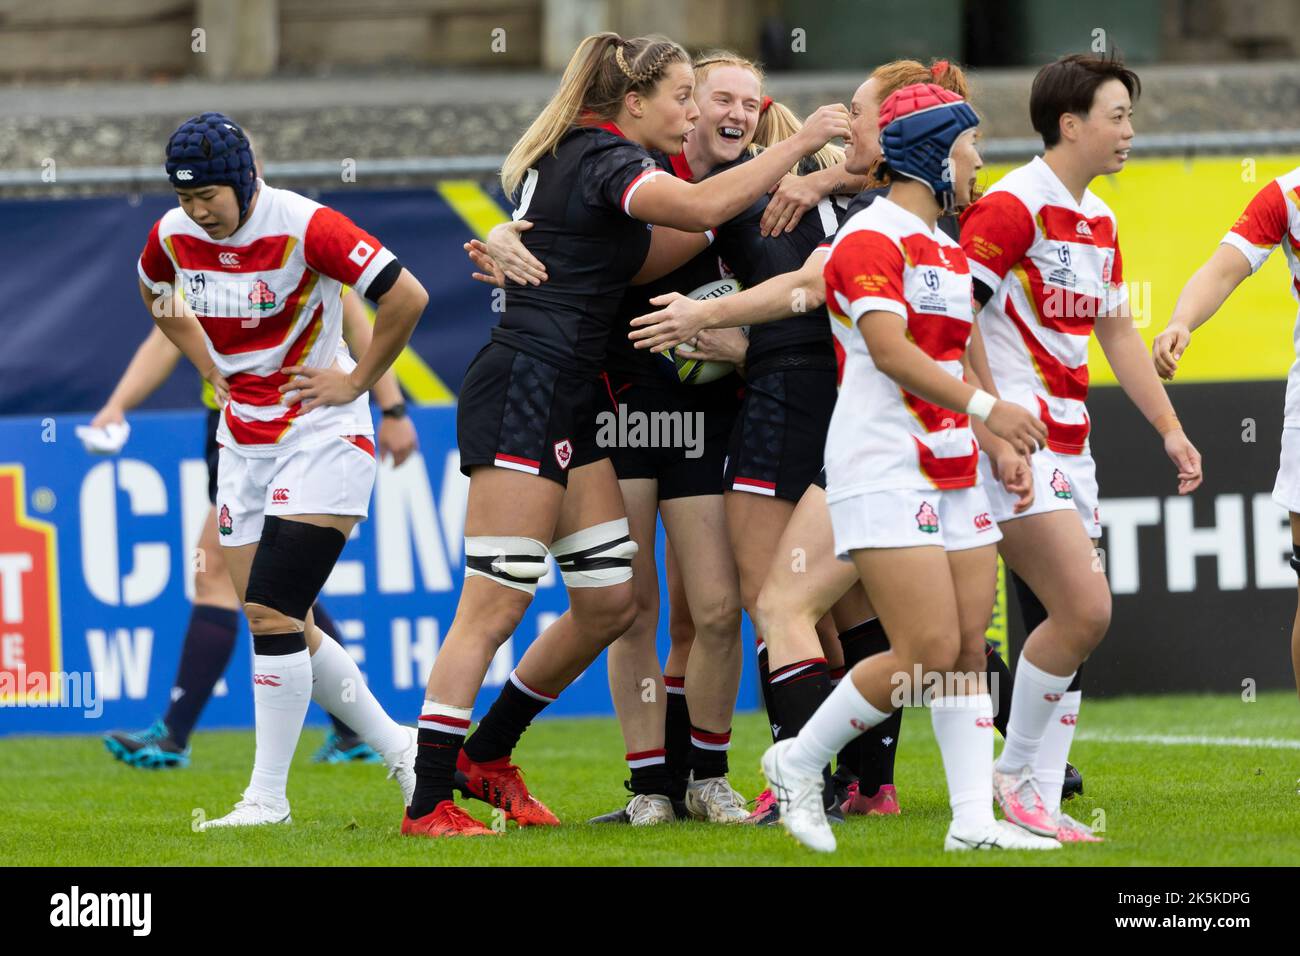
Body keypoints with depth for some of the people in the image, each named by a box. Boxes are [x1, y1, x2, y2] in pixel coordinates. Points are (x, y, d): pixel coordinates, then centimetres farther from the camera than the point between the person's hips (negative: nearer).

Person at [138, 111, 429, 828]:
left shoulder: (303, 226, -19)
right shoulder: (174, 236, 0)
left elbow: (407, 297, -19)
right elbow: (154, 292, 25)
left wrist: (355, 383, -12)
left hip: (322, 437, -7)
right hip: (243, 440, 7)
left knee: (273, 614, -15)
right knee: (278, 625, 7)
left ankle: (267, 797, -9)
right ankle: (397, 747, 23)